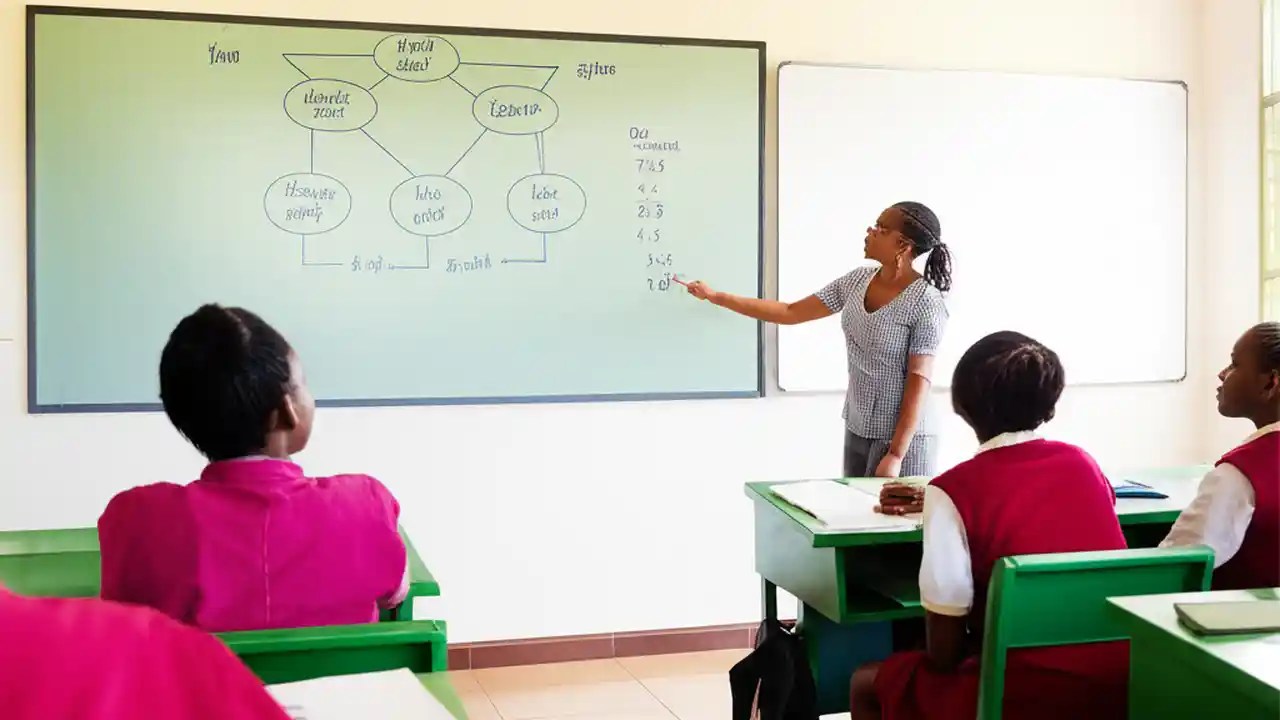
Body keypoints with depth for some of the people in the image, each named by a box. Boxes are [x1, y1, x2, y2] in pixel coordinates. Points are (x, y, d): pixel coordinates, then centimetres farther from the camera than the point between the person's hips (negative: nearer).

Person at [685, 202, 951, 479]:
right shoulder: (858, 281, 3)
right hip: (857, 430, 7)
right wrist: (716, 297, 6)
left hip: (903, 437, -7)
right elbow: (790, 313, 7)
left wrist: (896, 454, -22)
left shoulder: (925, 301, -17)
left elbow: (919, 380, -18)